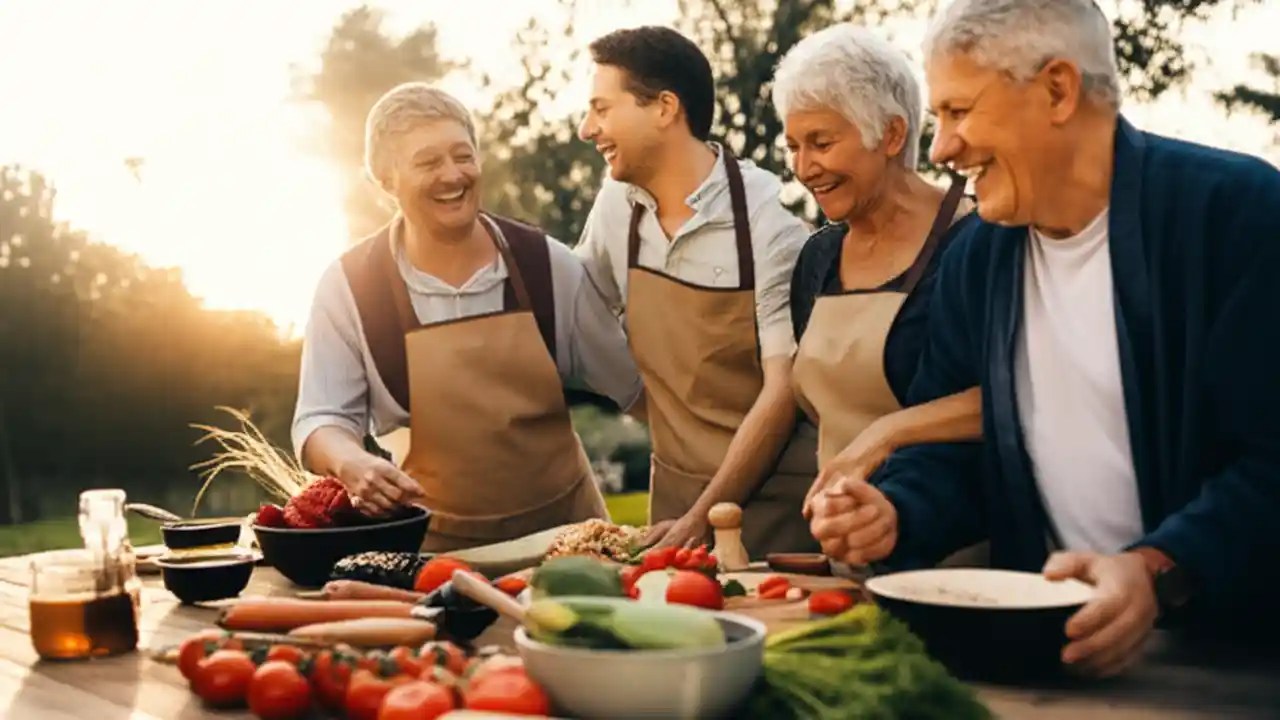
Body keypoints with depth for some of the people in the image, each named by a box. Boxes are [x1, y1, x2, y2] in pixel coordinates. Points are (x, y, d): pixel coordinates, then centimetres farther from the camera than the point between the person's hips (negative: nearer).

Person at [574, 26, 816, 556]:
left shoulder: (765, 217, -17)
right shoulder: (616, 203, -2)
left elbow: (783, 390, -16)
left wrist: (702, 517, -17)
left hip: (771, 499, -4)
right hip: (675, 493, 5)